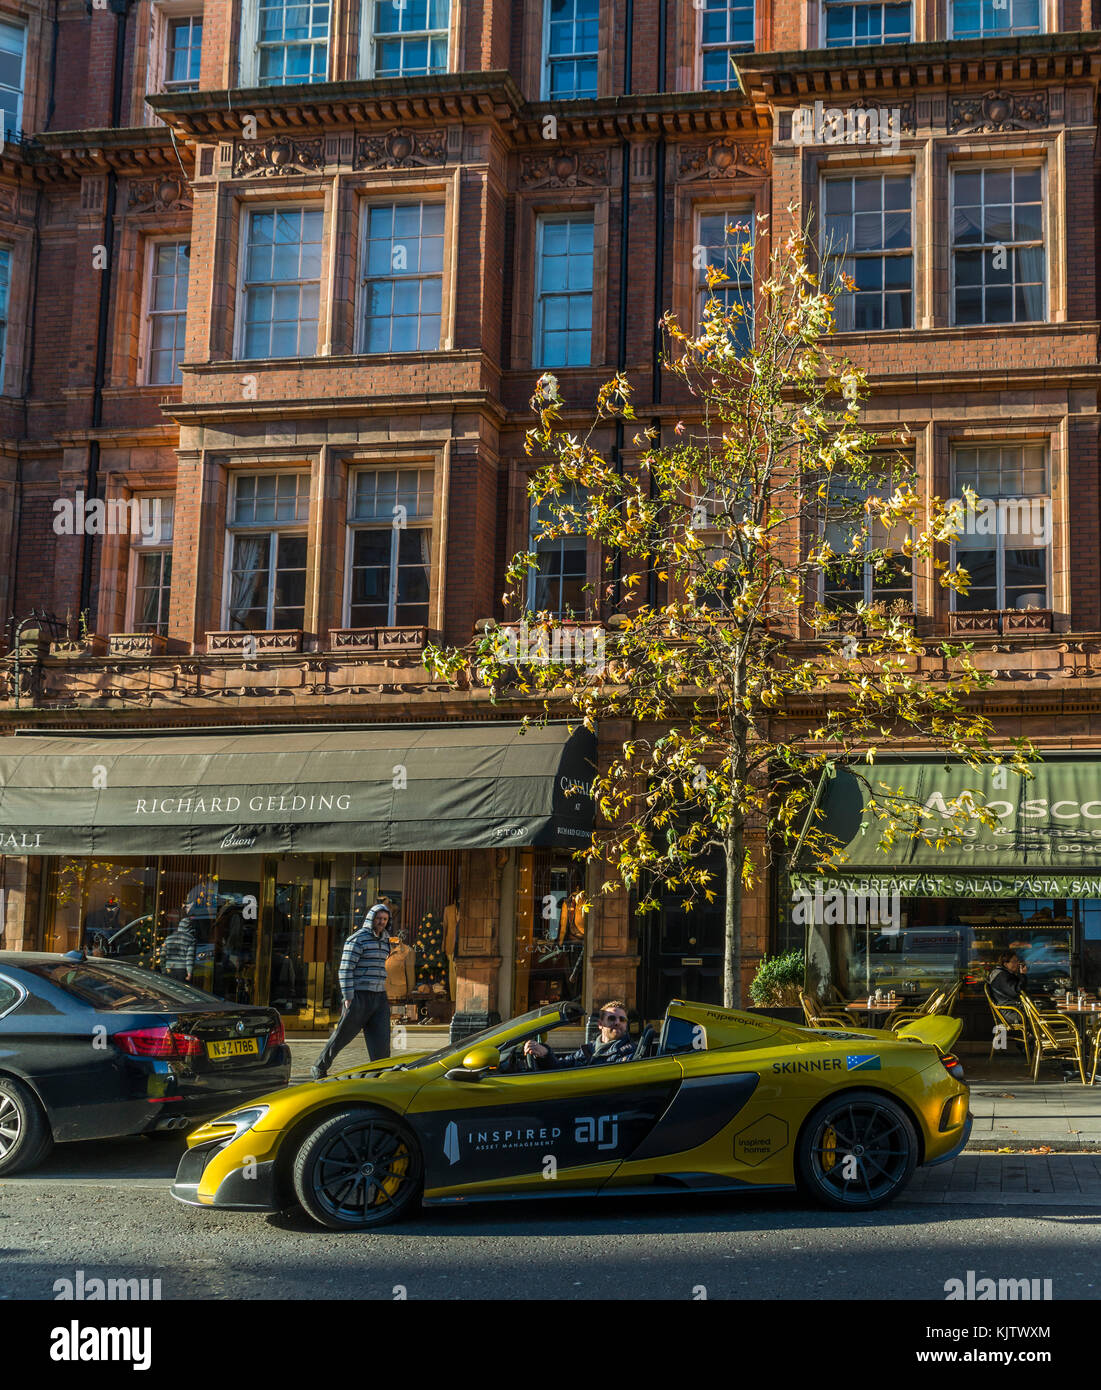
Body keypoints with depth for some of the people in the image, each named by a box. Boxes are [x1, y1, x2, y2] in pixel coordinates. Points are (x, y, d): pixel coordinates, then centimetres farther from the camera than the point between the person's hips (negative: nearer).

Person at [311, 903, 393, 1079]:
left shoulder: (383, 940, 15)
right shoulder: (357, 939, -8)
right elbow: (345, 970, -12)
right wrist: (348, 998, -17)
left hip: (379, 997, 7)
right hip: (359, 996, -7)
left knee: (381, 1039, -3)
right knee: (342, 1035, 3)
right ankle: (319, 1068, 18)